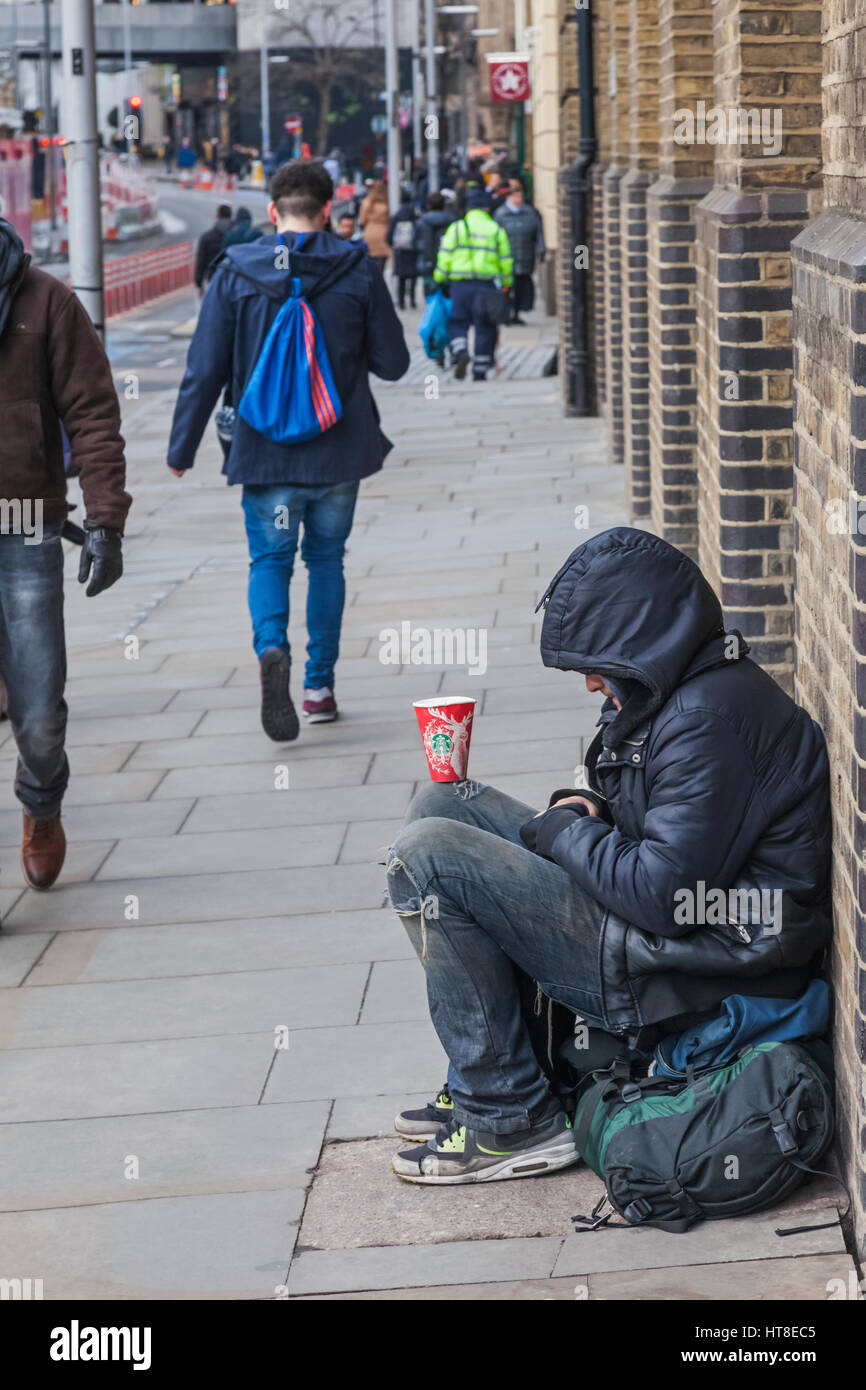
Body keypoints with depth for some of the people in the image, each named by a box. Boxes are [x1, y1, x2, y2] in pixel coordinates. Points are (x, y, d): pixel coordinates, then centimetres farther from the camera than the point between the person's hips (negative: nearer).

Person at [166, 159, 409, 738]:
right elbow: (393, 362, 0)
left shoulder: (236, 273, -5)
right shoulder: (358, 271, -5)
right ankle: (320, 685, 17)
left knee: (270, 560, 8)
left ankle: (271, 648, -21)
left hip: (266, 452, -1)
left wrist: (182, 448, 5)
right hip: (340, 451, 1)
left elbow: (205, 371, -4)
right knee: (327, 560, 16)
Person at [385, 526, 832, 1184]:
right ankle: (482, 1082, 12)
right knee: (443, 803, 14)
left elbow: (664, 894, -26)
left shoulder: (710, 718, -22)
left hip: (686, 977, -11)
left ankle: (511, 1120, -9)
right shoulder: (679, 691, 11)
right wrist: (585, 809, 4)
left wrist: (561, 829, -10)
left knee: (425, 859, -15)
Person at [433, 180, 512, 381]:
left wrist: (439, 279, 9)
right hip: (486, 285, 1)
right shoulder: (496, 230, 6)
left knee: (458, 323, 9)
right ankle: (480, 372, 7)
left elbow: (444, 257, 0)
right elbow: (505, 261, 7)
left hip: (460, 283, -1)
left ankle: (461, 353, -20)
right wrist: (506, 285, 17)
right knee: (484, 328, 6)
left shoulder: (456, 228, 2)